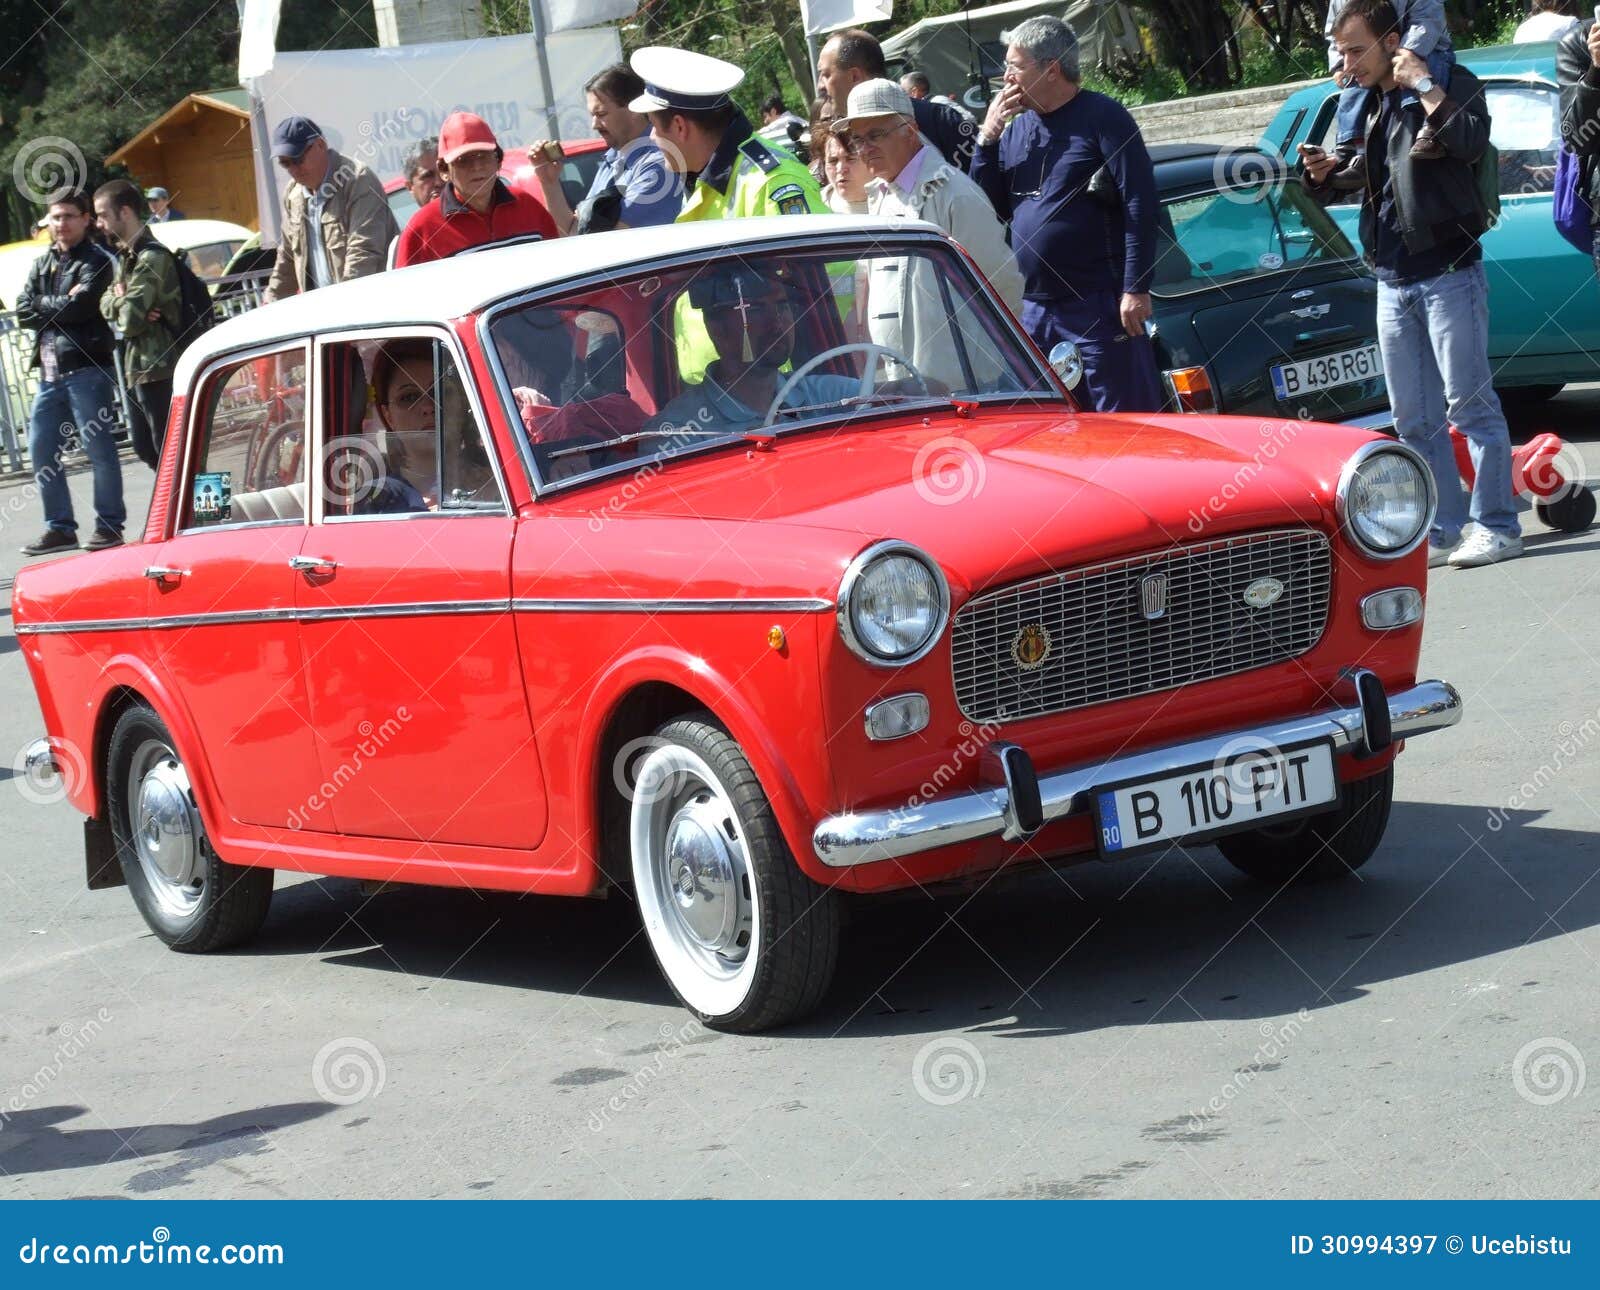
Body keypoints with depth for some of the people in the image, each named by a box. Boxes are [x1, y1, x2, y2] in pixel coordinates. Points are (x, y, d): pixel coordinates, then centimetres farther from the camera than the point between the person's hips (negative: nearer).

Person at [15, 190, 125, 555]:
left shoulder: (96, 262, -2)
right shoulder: (42, 265, 18)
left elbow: (80, 306, -16)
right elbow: (23, 313, 7)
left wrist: (43, 307, -2)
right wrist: (61, 303, -6)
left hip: (86, 369, -7)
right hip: (50, 372, 7)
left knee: (99, 449, -3)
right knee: (41, 451, 8)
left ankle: (110, 525, 5)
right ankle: (60, 528, 16)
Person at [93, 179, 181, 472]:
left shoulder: (151, 258, -17)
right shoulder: (125, 255, 16)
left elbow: (130, 320, -22)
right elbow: (106, 304, 9)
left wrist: (120, 302, -1)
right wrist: (121, 302, -12)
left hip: (156, 368, -10)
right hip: (136, 368, 10)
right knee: (146, 448, 16)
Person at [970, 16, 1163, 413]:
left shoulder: (1102, 118, -5)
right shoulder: (1017, 128, 15)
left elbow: (1141, 207, -10)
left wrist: (1135, 289, -17)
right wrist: (988, 137, 2)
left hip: (1098, 309, -7)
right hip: (1033, 312, 7)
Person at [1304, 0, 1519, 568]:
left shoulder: (1450, 83, -5)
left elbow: (1472, 141, -25)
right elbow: (1346, 188, 22)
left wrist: (1424, 85, -21)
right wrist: (1322, 175, 0)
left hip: (1447, 274, -7)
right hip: (1392, 281, 7)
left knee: (1470, 404, -5)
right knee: (1415, 419, 8)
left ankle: (1498, 526, 0)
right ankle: (1442, 532, 14)